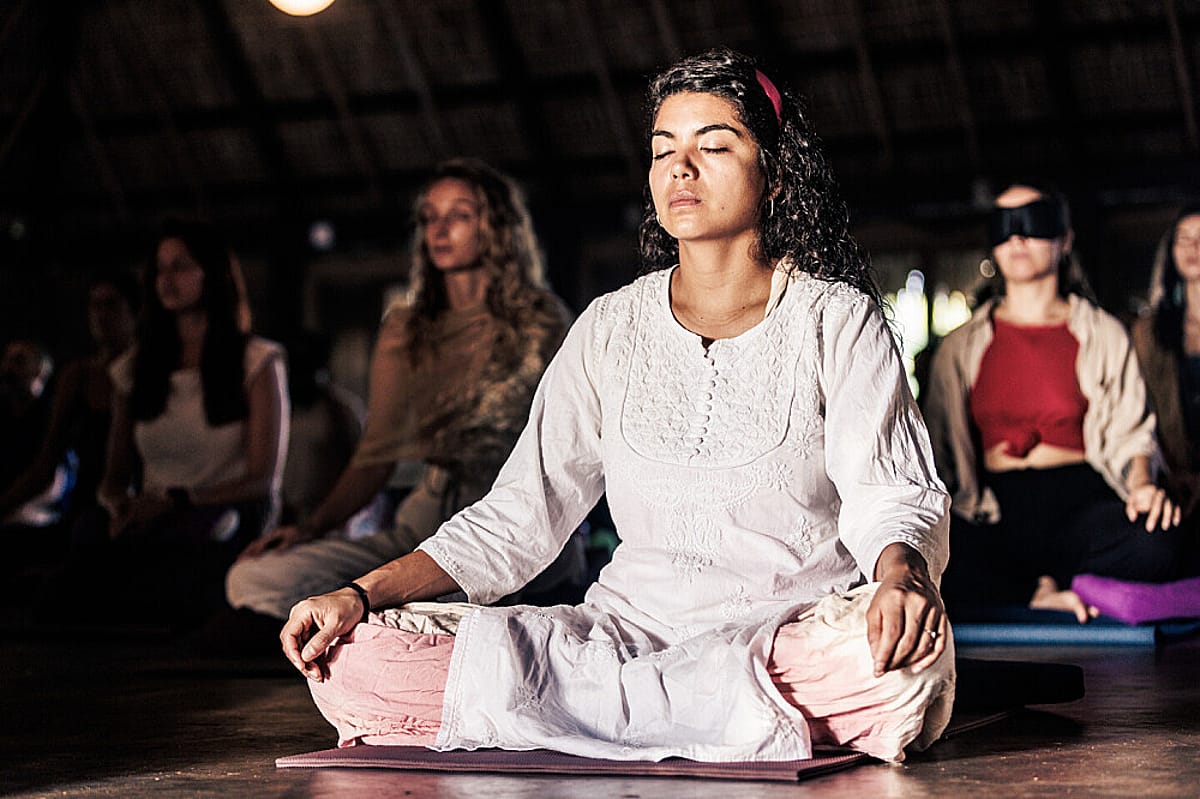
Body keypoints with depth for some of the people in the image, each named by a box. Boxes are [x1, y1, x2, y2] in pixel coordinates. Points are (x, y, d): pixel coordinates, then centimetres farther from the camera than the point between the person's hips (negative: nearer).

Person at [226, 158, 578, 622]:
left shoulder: (540, 321, 6)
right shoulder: (405, 328, 17)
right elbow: (378, 455, 12)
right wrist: (310, 528, -3)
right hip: (426, 522, 5)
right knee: (253, 578, -17)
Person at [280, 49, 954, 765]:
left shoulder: (835, 320, 3)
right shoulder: (613, 330, 12)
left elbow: (893, 496, -8)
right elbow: (519, 515, 9)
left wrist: (901, 574, -33)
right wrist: (360, 594, -5)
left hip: (793, 630, -2)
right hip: (632, 622, 3)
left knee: (909, 652, -40)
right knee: (350, 663, -19)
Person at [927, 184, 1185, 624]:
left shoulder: (1103, 335, 15)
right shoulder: (960, 348, 18)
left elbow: (1130, 432, 9)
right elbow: (937, 450, 14)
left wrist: (1142, 486, -13)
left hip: (1080, 497, 0)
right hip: (995, 512, 1)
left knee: (1154, 541, -37)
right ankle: (1043, 598, -14)